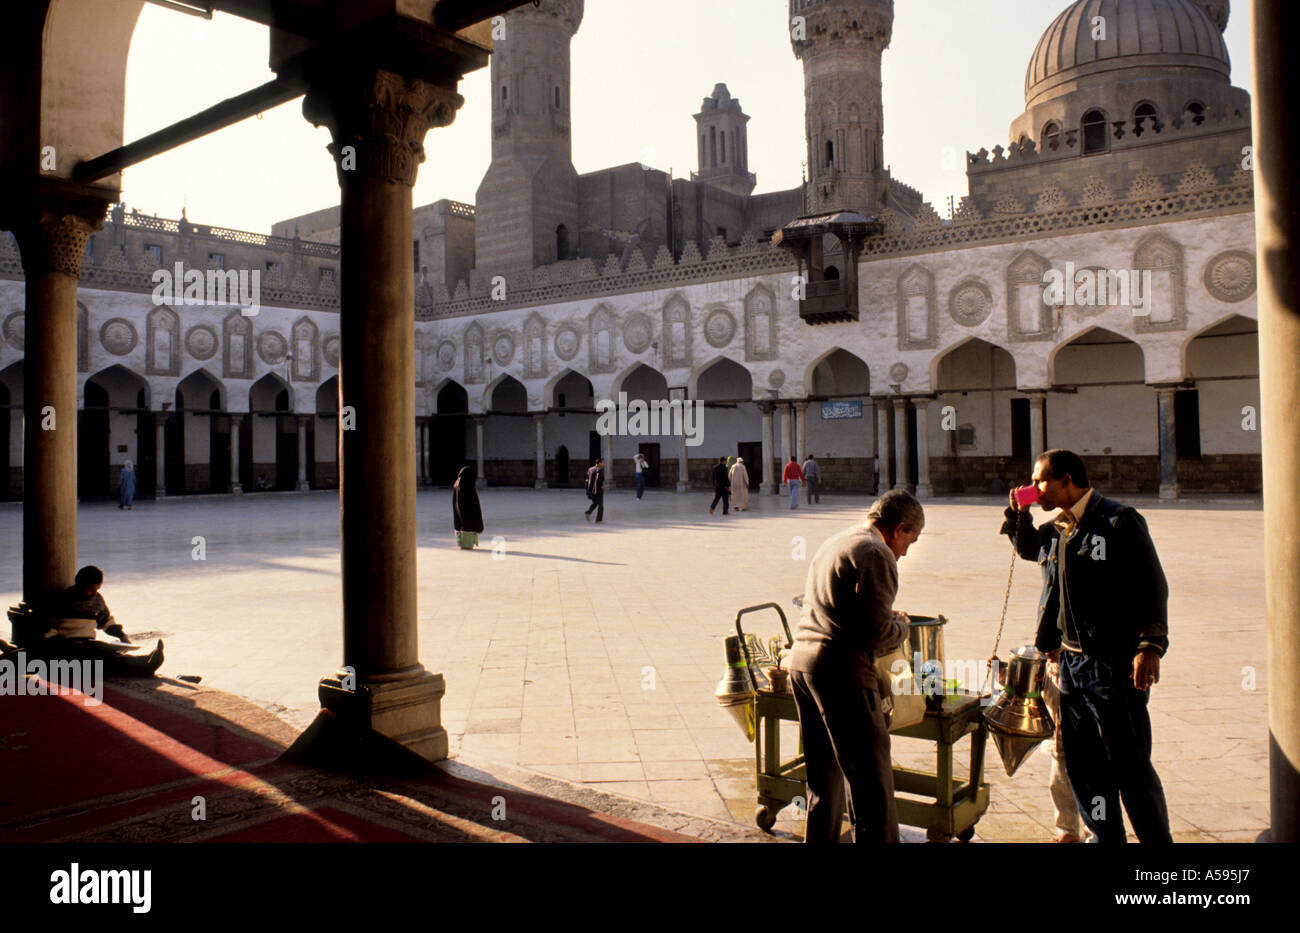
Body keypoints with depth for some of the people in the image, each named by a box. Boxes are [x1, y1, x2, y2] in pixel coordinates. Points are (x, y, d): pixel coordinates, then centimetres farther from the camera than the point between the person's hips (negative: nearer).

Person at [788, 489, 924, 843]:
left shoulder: (834, 543, 19)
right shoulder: (877, 553, -10)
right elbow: (878, 631, -15)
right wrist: (902, 625, 5)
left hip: (800, 658, 9)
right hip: (841, 669, -9)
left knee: (824, 771, 19)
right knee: (871, 775, -2)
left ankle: (819, 837, 27)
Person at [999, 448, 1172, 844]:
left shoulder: (1119, 522, -10)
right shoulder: (1055, 528, 12)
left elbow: (1151, 588, -12)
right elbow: (1028, 549, 33)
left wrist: (1150, 646, -19)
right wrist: (1018, 515, 14)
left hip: (1116, 665, -8)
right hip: (1072, 662, 8)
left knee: (1129, 765, -2)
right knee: (1081, 764, 13)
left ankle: (1158, 839, 14)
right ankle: (1107, 837, 28)